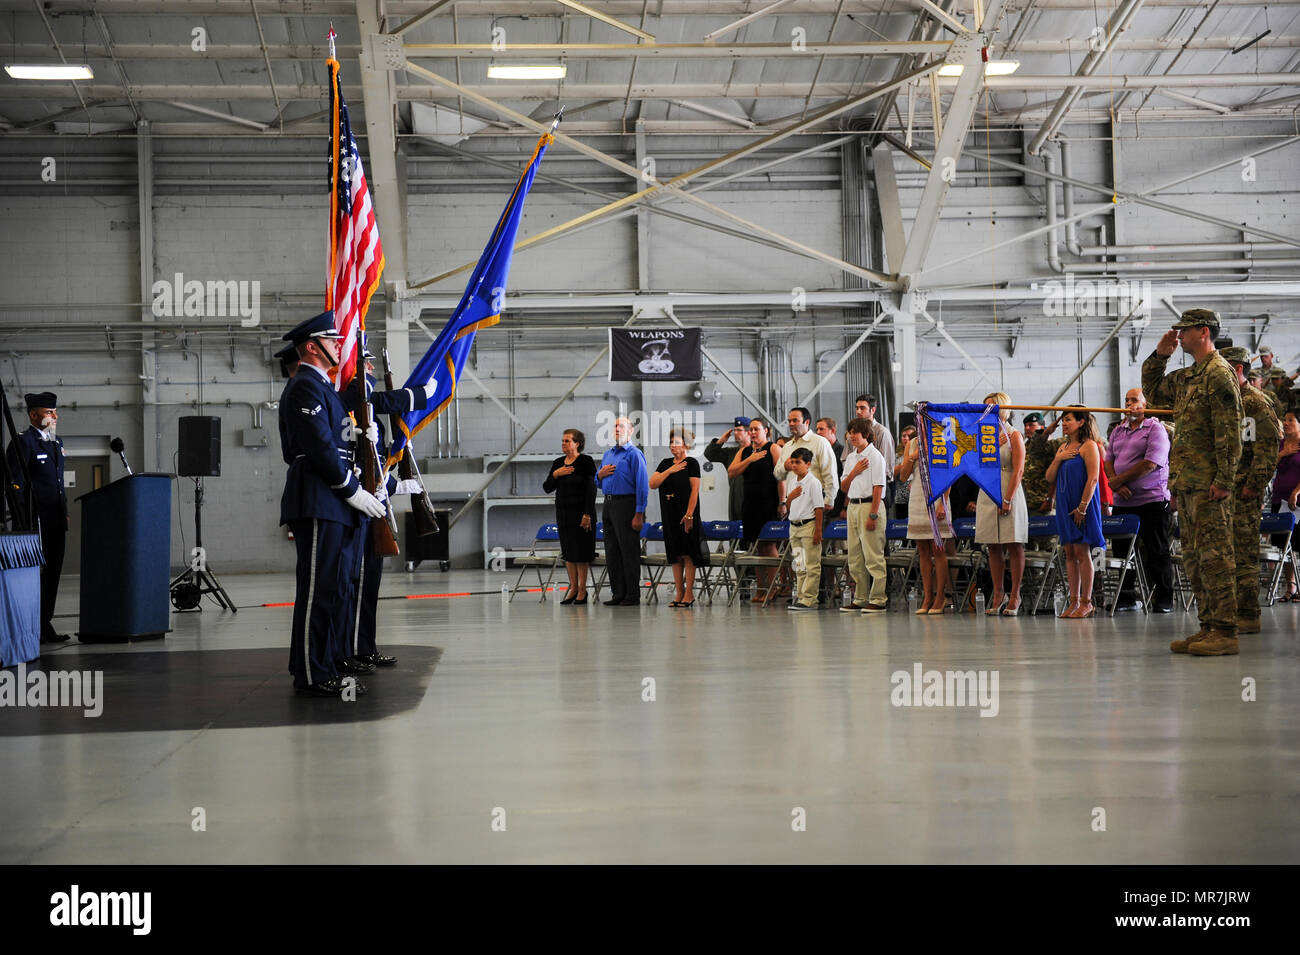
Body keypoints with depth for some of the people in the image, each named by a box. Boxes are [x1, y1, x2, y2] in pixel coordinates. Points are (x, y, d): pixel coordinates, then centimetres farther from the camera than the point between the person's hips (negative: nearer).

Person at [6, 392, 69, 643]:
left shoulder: (57, 441, 19)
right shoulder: (23, 441, -8)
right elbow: (15, 483, -12)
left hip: (56, 521, 8)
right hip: (37, 521, -8)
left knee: (53, 571, 10)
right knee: (37, 572, -6)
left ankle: (45, 624, 17)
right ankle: (38, 628, -2)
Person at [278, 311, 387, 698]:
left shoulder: (321, 386, 24)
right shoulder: (305, 386, -10)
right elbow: (319, 447, -17)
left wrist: (360, 433, 9)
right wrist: (353, 490, -15)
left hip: (331, 505, 11)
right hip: (318, 502, -11)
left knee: (329, 589, 12)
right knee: (320, 589, -9)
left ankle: (318, 669, 17)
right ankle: (313, 676, -7)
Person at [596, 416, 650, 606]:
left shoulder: (634, 454, -6)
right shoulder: (608, 454, 18)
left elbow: (642, 484, -12)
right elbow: (598, 484, 25)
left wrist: (639, 514, -19)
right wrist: (600, 474, 0)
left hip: (626, 504, -8)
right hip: (609, 505, 8)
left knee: (629, 551, -5)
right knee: (612, 552, 9)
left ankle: (632, 596, -1)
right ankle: (618, 593, 15)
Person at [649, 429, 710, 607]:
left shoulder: (691, 463, -4)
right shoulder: (665, 463, 13)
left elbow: (695, 490, -10)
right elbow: (652, 484, 2)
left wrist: (689, 514, -17)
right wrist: (670, 471, -8)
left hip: (686, 514, -6)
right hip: (669, 514, 6)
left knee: (687, 553, -4)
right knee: (675, 555, 8)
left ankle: (689, 593, -1)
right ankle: (679, 593, 12)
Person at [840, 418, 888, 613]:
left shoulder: (875, 456, -7)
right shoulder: (851, 458, 15)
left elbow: (878, 487, -12)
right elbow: (844, 488, 15)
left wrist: (873, 514, -18)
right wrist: (854, 472, -4)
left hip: (869, 505, -8)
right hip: (852, 507, 8)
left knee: (873, 556, -7)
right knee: (855, 556, 9)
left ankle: (878, 600, -5)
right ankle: (860, 599, 15)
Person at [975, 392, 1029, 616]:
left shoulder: (1014, 436, -3)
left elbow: (1018, 470, -10)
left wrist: (1008, 499, -17)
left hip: (1009, 494, -5)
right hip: (987, 495, 5)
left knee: (1014, 547, -2)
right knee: (993, 547, 6)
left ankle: (1014, 597, 2)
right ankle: (998, 595, 12)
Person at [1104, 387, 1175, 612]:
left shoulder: (1156, 429, -5)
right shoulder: (1118, 431, 16)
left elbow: (1151, 463, -15)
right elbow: (1108, 460, 12)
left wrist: (1120, 479, -13)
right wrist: (1115, 483, -8)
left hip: (1151, 499, -6)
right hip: (1123, 501, 6)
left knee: (1157, 551, -2)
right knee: (1123, 550, 8)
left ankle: (1164, 599, 4)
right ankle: (1126, 597, 17)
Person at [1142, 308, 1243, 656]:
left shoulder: (1219, 374, -10)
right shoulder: (1186, 377, 17)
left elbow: (1229, 432, -16)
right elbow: (1152, 390, 34)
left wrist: (1223, 480, -21)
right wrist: (1159, 355, 19)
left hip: (1208, 482, -10)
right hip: (1186, 482, 10)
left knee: (1214, 554, -9)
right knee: (1194, 556, 11)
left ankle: (1225, 632, -7)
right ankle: (1209, 627, 16)